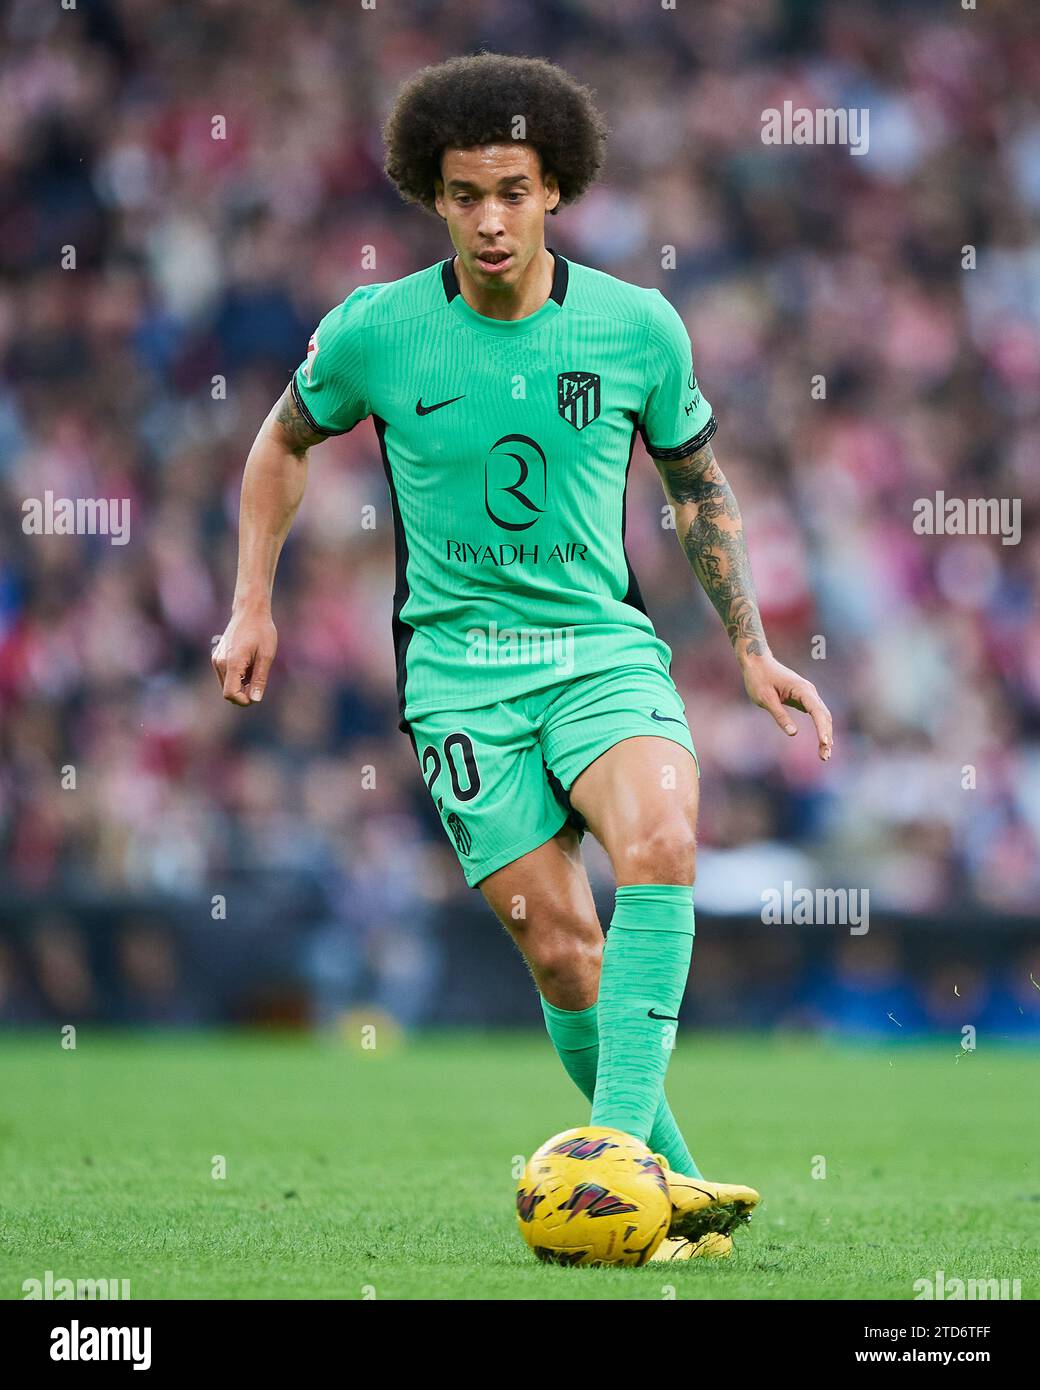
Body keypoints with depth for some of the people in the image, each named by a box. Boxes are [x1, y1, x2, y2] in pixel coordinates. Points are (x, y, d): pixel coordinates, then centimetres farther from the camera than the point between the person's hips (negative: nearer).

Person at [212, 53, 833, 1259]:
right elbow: (285, 441, 17)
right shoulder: (374, 332, -4)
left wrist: (752, 649, 13)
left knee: (659, 841, -30)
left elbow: (697, 481, 15)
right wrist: (253, 604, 11)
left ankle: (619, 1141, -32)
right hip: (460, 663, 0)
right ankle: (667, 1176, 9)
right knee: (563, 954, -8)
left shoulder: (638, 327, -2)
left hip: (604, 646, 0)